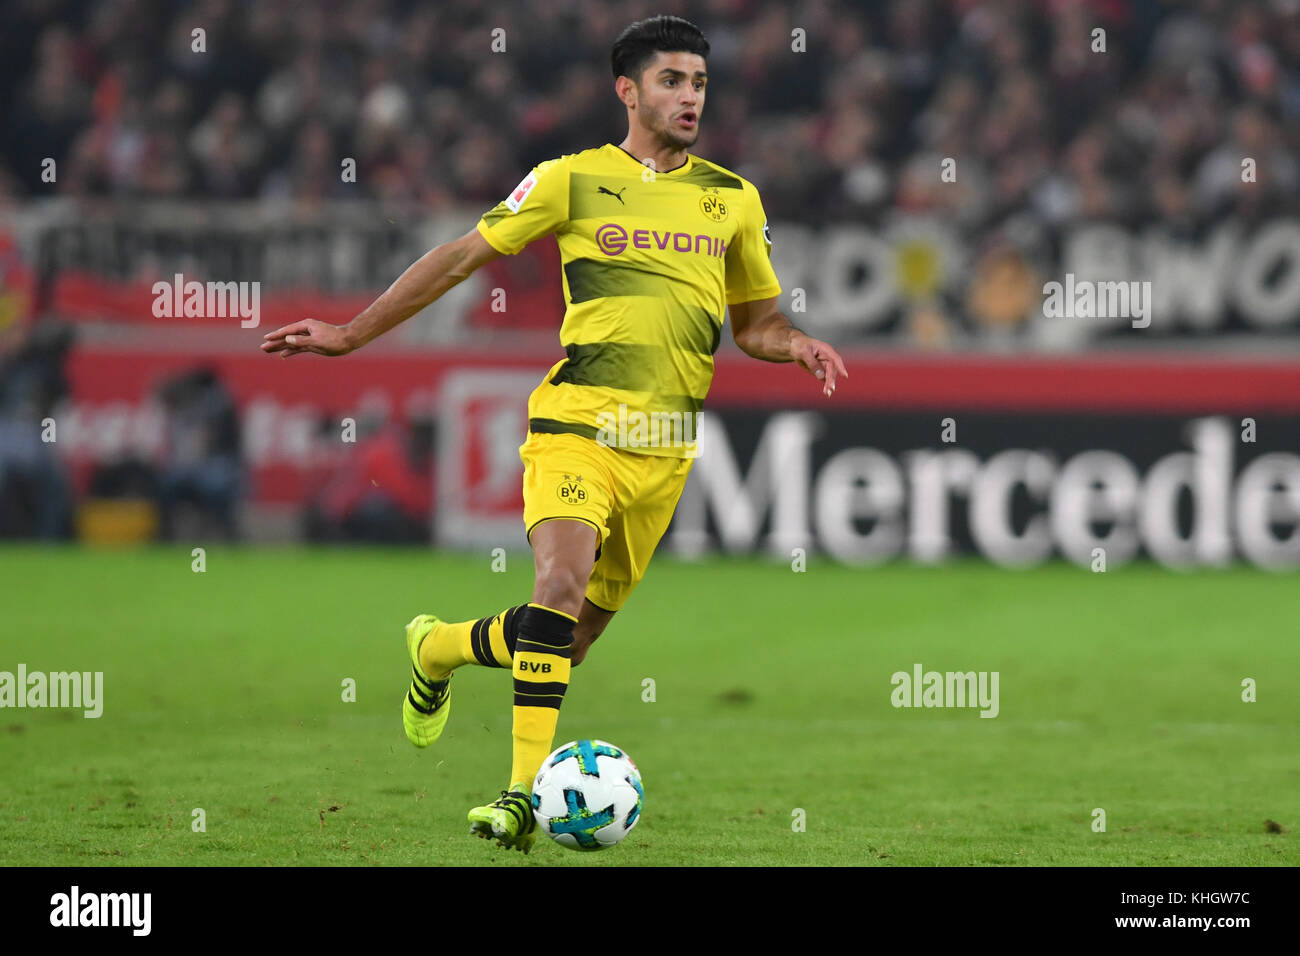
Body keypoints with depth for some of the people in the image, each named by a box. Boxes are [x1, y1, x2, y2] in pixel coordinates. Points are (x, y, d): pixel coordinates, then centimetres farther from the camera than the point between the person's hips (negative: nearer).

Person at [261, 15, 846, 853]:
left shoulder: (733, 200, 13)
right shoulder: (574, 180, 3)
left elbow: (756, 321, 22)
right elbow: (462, 257, 8)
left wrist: (799, 346, -2)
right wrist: (352, 334, 7)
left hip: (667, 445, 4)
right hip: (578, 422, -4)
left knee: (575, 634, 6)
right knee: (561, 586, -26)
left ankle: (438, 649, 36)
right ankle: (526, 793, -23)